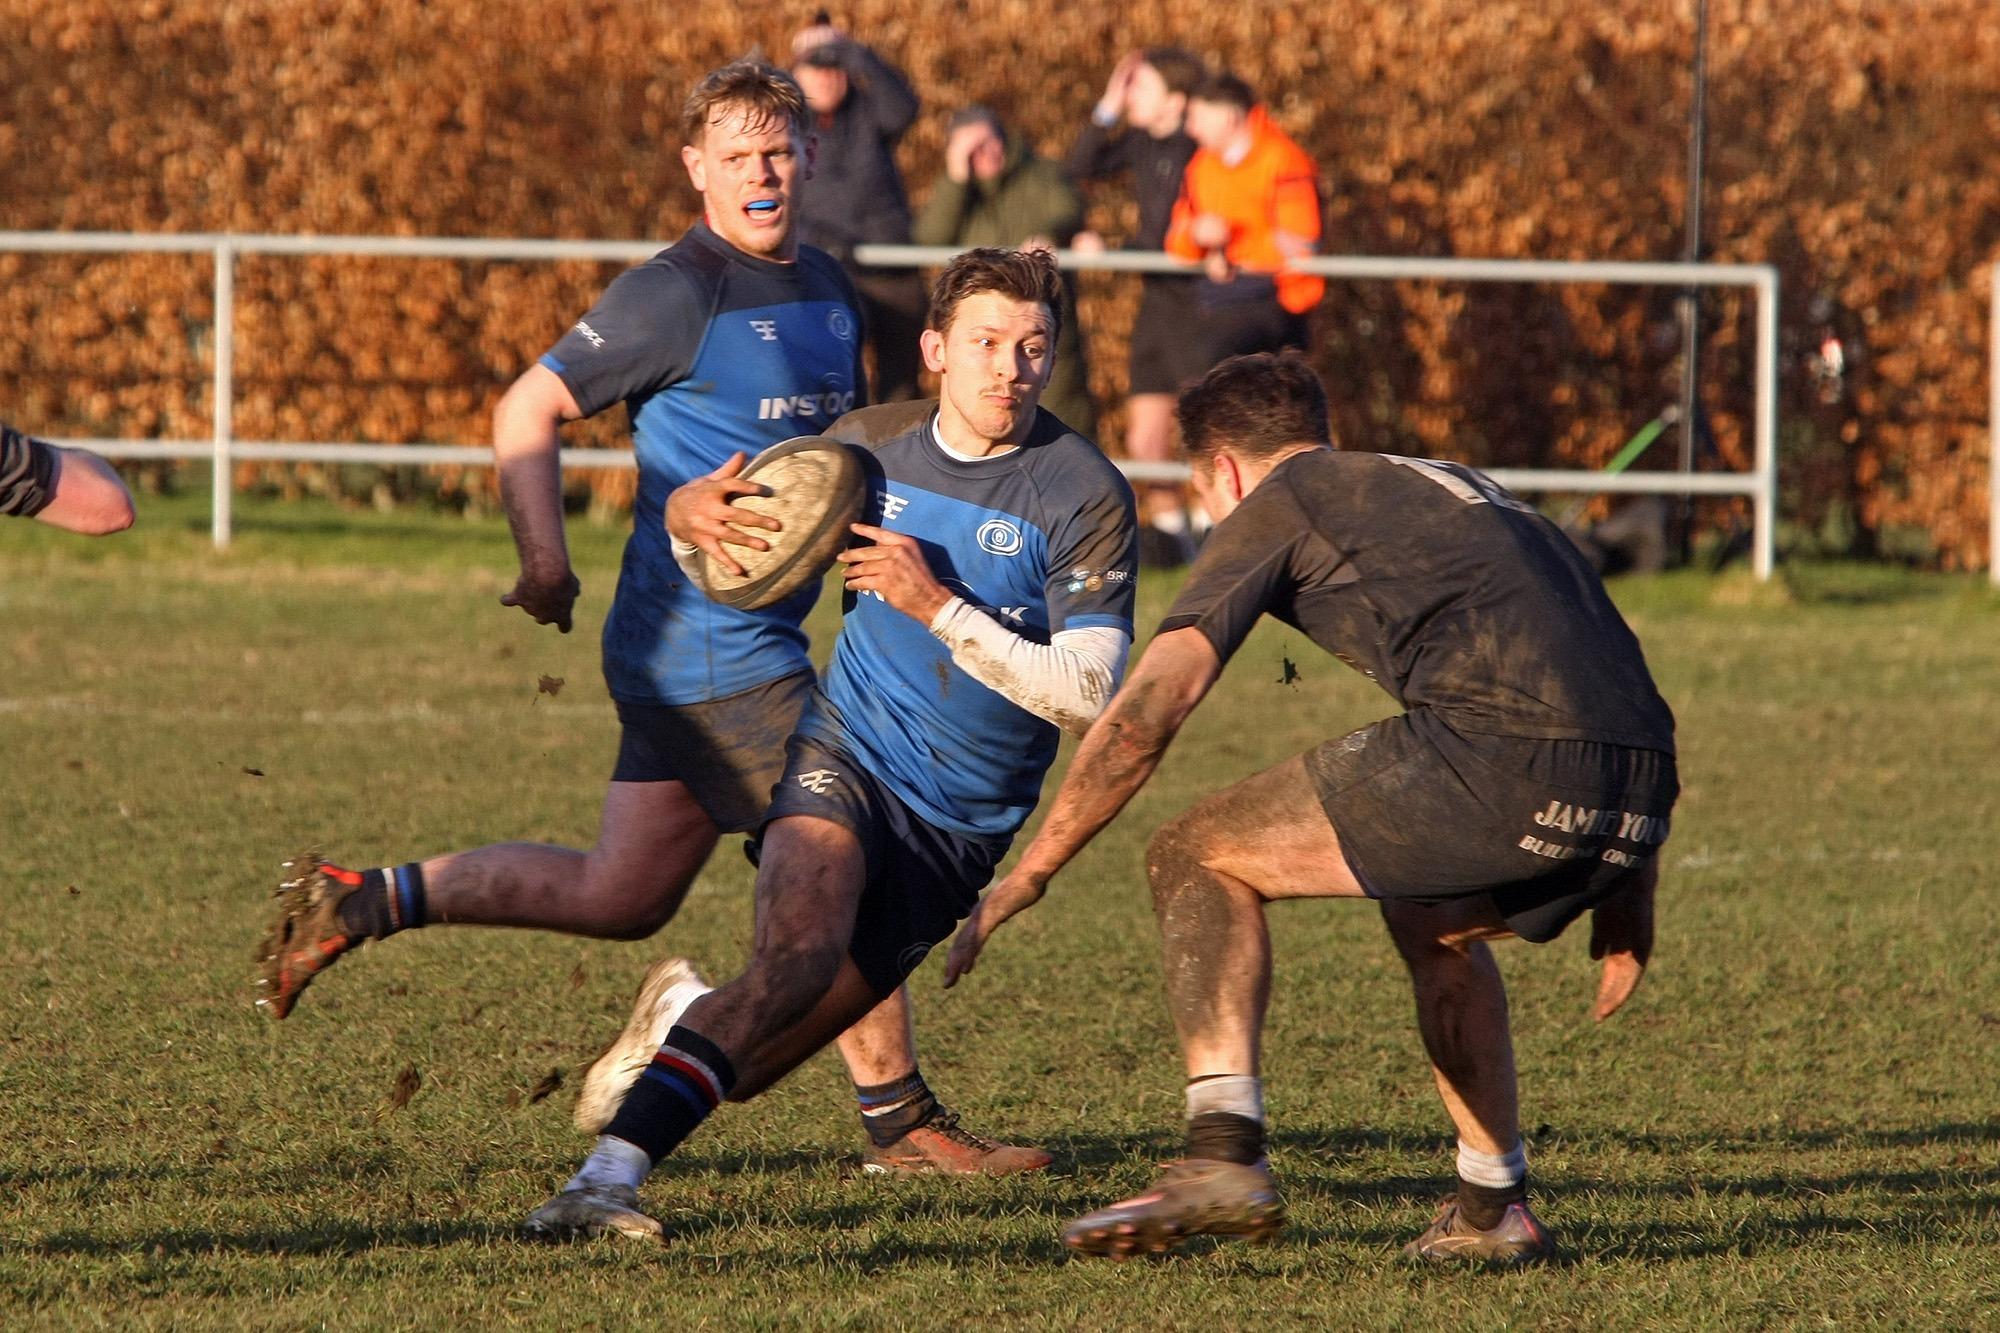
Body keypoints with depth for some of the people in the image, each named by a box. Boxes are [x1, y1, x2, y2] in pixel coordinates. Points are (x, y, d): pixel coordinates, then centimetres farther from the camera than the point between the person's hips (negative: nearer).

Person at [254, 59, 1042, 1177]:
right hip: (715, 652, -9)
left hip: (759, 640, 9)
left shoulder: (828, 289, 14)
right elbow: (529, 411, -10)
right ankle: (903, 1123, 6)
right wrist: (546, 561, -21)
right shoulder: (681, 291, -11)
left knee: (620, 896, 13)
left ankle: (362, 902, 18)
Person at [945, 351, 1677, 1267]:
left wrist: (1025, 877, 11)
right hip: (1640, 784, 7)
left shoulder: (1276, 506, 16)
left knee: (1197, 858, 7)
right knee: (1432, 920, 36)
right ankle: (1494, 1212, 31)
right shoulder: (1468, 491, 36)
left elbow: (1148, 710, 6)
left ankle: (1225, 1156, -8)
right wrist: (1624, 897, 36)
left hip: (1501, 759, -7)